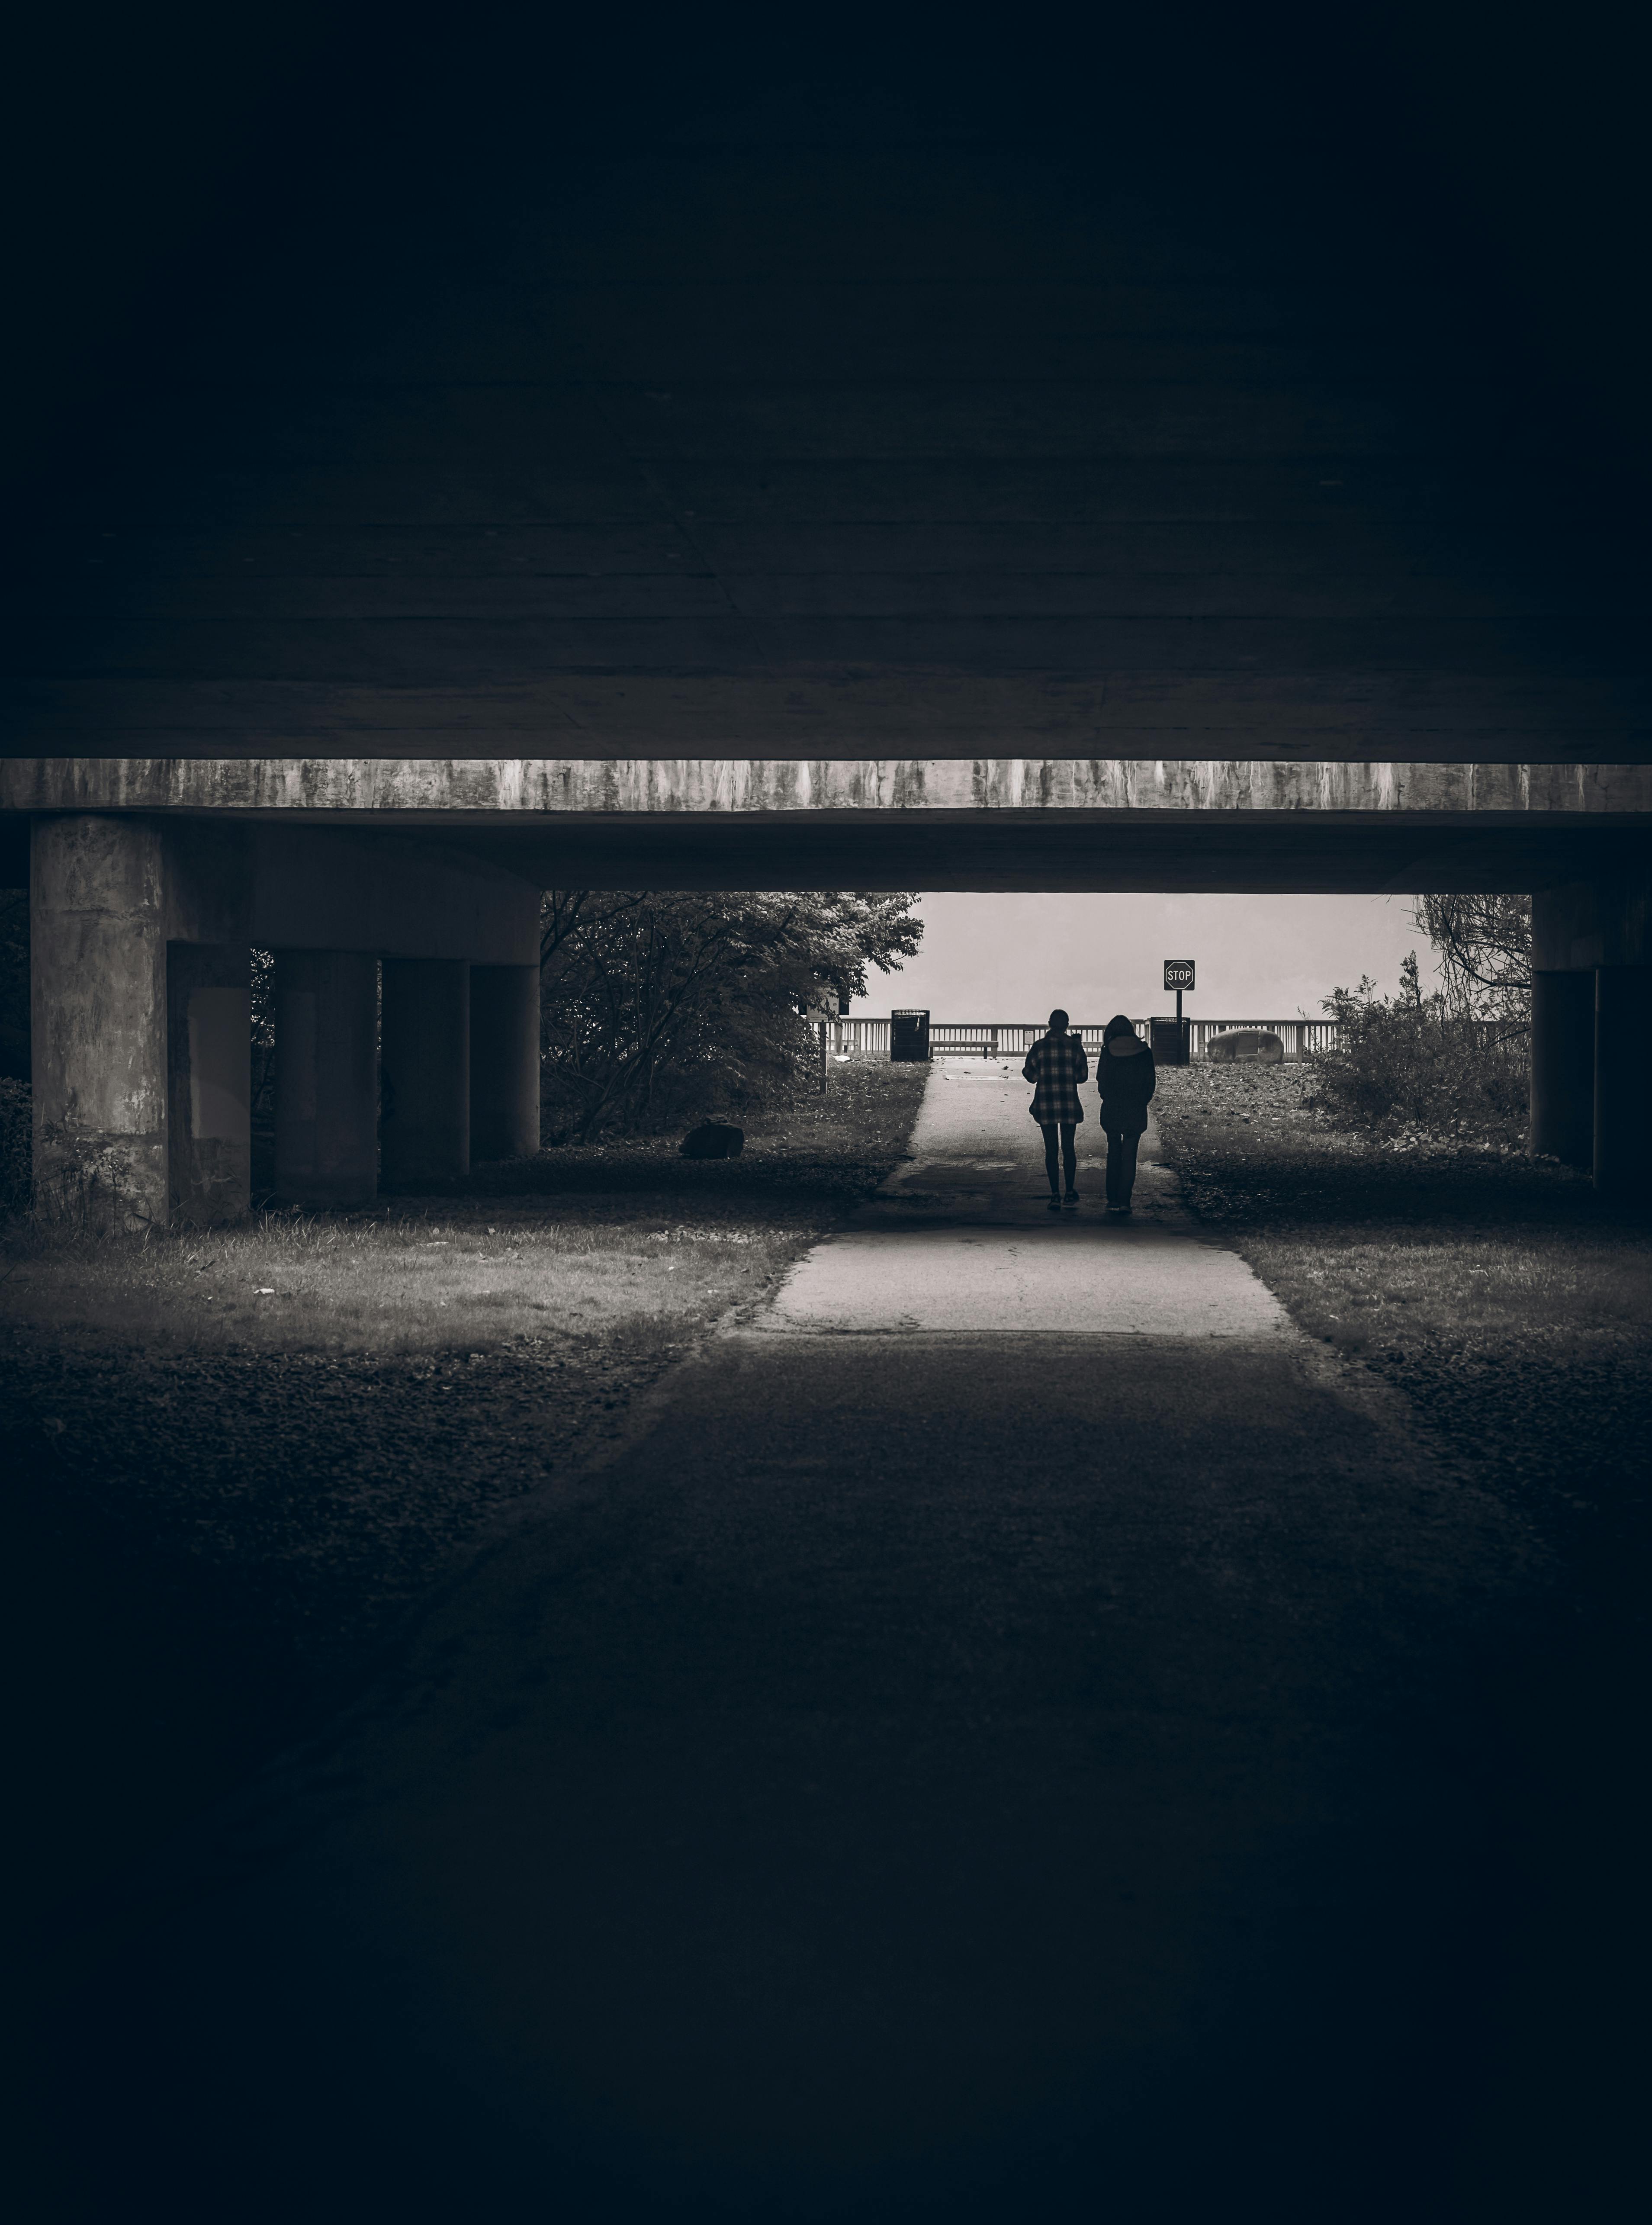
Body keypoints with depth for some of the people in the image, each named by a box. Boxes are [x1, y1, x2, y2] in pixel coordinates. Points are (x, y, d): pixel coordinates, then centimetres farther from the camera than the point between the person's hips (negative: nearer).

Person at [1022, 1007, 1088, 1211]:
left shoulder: (1039, 1047, -4)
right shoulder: (1075, 1046, -3)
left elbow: (1030, 1075, -1)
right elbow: (1083, 1076, 1)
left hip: (1045, 1105, 0)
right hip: (1069, 1105, 0)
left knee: (1051, 1150, 3)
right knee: (1068, 1147, 13)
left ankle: (1055, 1196, -2)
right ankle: (1071, 1192, 16)